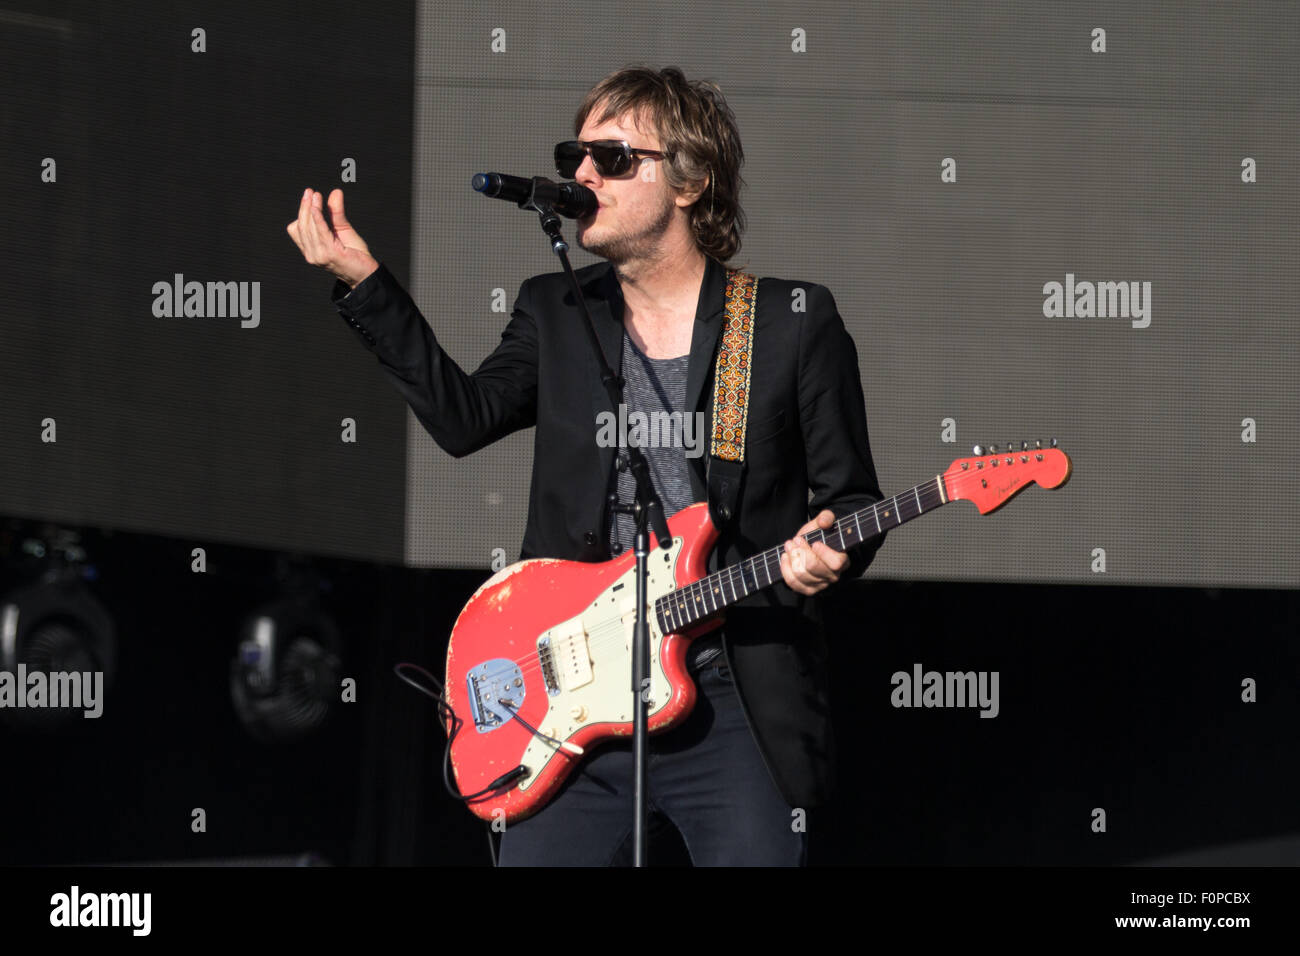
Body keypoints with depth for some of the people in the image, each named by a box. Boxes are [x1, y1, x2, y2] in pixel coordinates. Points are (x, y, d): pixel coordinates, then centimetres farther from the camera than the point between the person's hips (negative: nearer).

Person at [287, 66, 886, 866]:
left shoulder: (795, 324, 1)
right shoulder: (556, 313, 12)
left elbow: (852, 499, 4)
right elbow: (466, 416, -1)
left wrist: (826, 555, -18)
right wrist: (365, 284, -6)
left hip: (735, 703, -3)